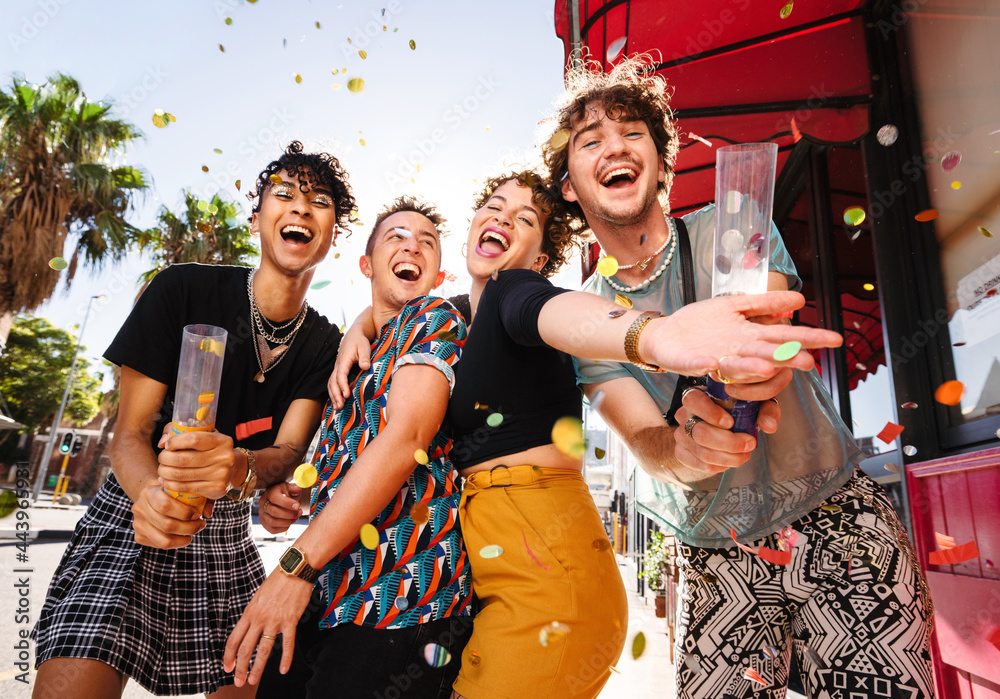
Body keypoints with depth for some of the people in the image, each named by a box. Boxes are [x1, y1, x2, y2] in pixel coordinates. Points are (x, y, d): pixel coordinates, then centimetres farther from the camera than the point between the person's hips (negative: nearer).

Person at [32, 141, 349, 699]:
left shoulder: (325, 345, -2)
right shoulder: (183, 289, -10)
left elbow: (289, 450, -12)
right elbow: (129, 431, -10)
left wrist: (240, 468, -36)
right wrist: (152, 494, -32)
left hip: (228, 534, 3)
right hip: (134, 516, -2)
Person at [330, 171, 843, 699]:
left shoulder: (511, 292, -8)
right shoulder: (459, 313, 16)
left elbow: (553, 310, -32)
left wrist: (652, 333, -56)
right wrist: (355, 334, 5)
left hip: (543, 562, -8)